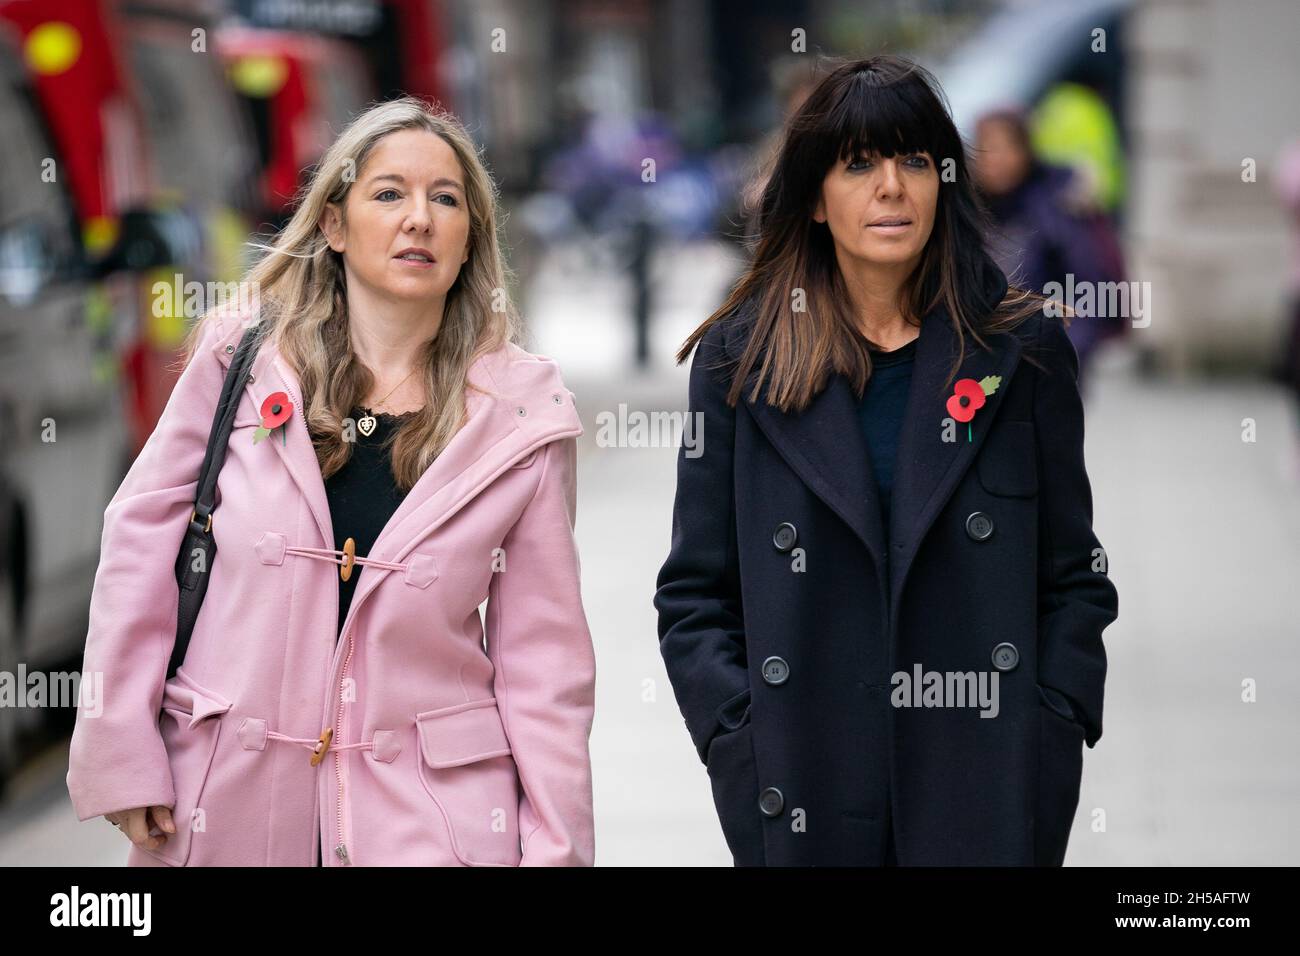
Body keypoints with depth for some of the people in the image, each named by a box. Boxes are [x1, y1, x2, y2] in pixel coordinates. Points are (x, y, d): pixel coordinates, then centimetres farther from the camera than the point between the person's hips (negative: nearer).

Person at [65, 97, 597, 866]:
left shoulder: (523, 418, 1)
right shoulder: (242, 360, 1)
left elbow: (544, 657, 2)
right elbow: (141, 547, 4)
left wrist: (555, 848, -3)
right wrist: (123, 757, -1)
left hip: (428, 819, -1)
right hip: (226, 803, 1)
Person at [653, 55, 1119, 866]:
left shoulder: (1024, 350, 6)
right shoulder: (739, 361, 5)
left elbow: (1075, 579, 7)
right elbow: (694, 595, 5)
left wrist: (1052, 732, -4)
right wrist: (739, 741, -6)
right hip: (804, 789, 0)